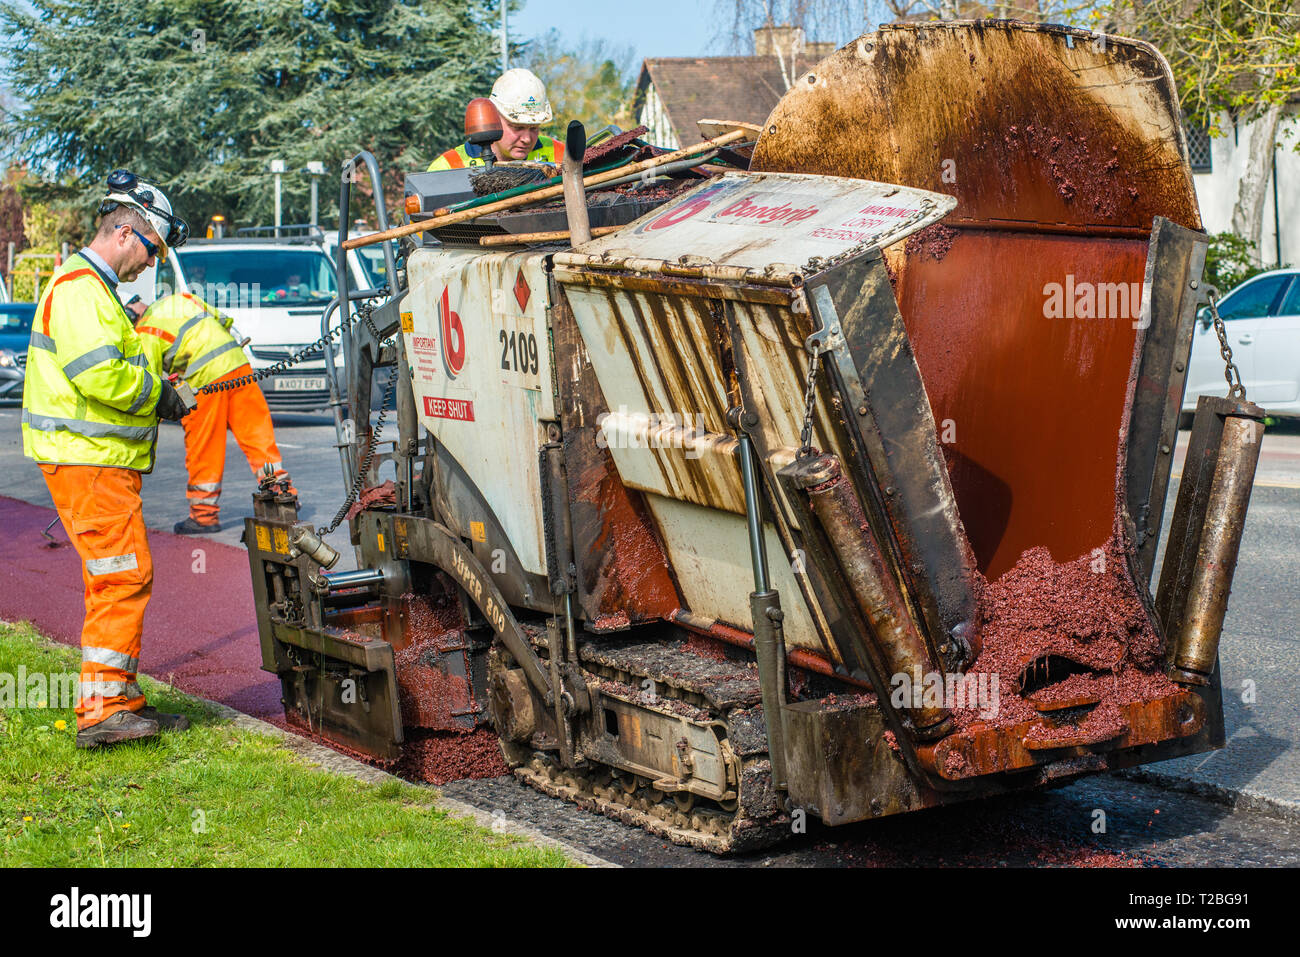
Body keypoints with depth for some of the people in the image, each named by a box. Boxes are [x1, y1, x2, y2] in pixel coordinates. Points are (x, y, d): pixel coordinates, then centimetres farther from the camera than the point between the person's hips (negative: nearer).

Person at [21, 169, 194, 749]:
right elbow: (99, 375, -24)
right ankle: (102, 709, -10)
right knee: (125, 575, -12)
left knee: (115, 580, 14)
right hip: (87, 459, -11)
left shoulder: (95, 288, 22)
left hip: (98, 459, 11)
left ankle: (121, 701, 20)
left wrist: (156, 384, 10)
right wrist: (158, 394, -11)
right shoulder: (78, 287, -14)